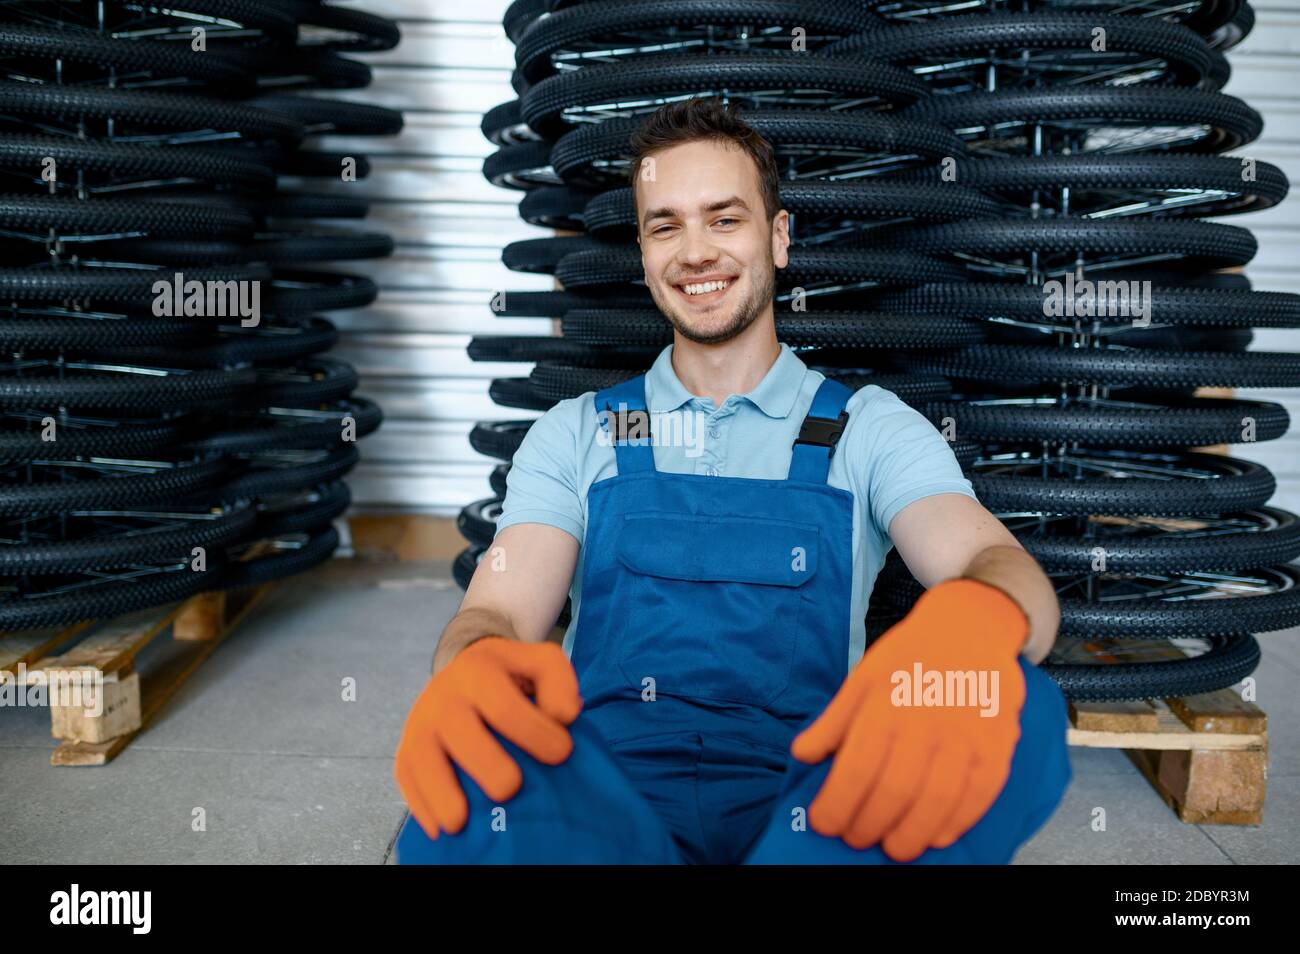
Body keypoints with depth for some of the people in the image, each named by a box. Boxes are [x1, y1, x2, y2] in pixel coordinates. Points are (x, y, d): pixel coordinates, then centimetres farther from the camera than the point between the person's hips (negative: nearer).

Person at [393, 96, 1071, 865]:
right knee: (473, 777, -36)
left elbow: (1007, 569, -8)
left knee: (1019, 710, -29)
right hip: (605, 798, -1)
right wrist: (474, 667, -28)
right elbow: (498, 612, -1)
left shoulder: (871, 429, 9)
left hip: (809, 798, 2)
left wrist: (970, 624, -36)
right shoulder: (574, 435, 12)